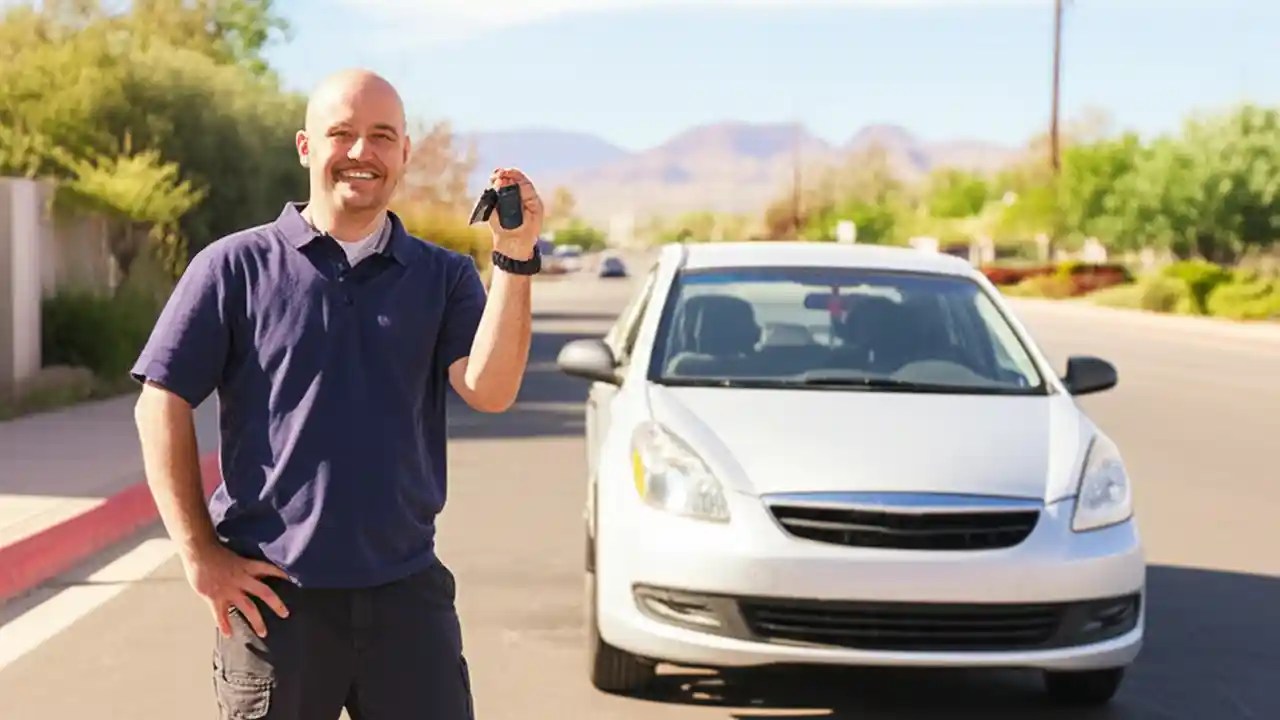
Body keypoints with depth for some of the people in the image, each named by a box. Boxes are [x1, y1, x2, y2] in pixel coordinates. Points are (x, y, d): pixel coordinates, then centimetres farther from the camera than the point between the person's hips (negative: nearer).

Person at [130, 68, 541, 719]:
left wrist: (514, 258, -17)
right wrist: (200, 555, -6)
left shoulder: (443, 276, 7)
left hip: (407, 589, 2)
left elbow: (489, 391, -8)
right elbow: (162, 404, -1)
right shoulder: (235, 267, 1)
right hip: (273, 594, -2)